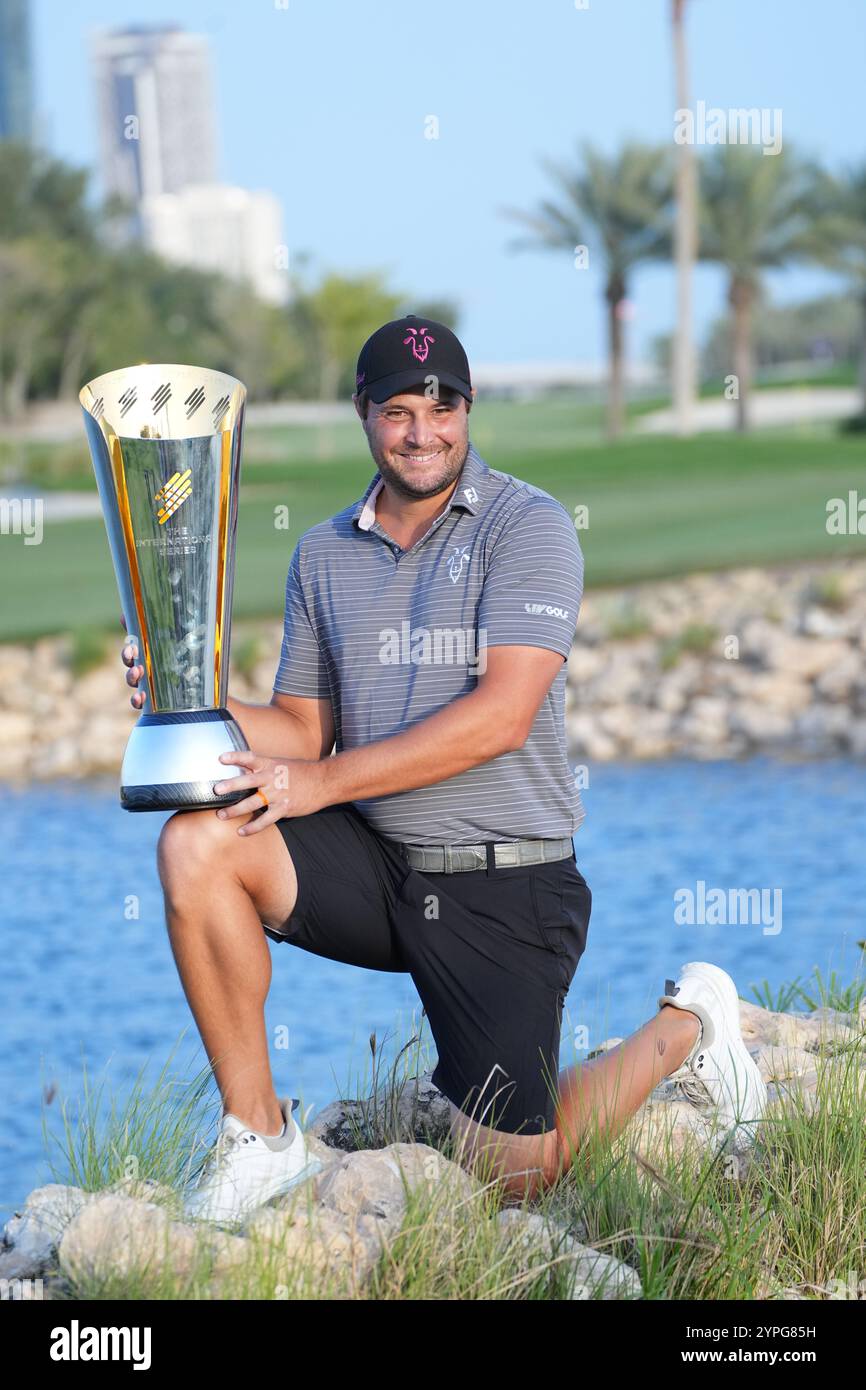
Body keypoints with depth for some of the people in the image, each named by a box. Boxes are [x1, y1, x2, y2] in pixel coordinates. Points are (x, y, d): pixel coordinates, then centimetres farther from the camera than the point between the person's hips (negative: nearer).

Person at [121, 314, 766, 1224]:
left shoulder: (526, 525, -9)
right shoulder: (323, 553, 10)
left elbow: (502, 715, -20)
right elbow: (301, 728, 11)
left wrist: (321, 781, -21)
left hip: (506, 886, -5)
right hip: (373, 865, 5)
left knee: (512, 1176, -3)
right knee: (197, 844, -22)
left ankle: (683, 1029, 27)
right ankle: (259, 1137, -11)